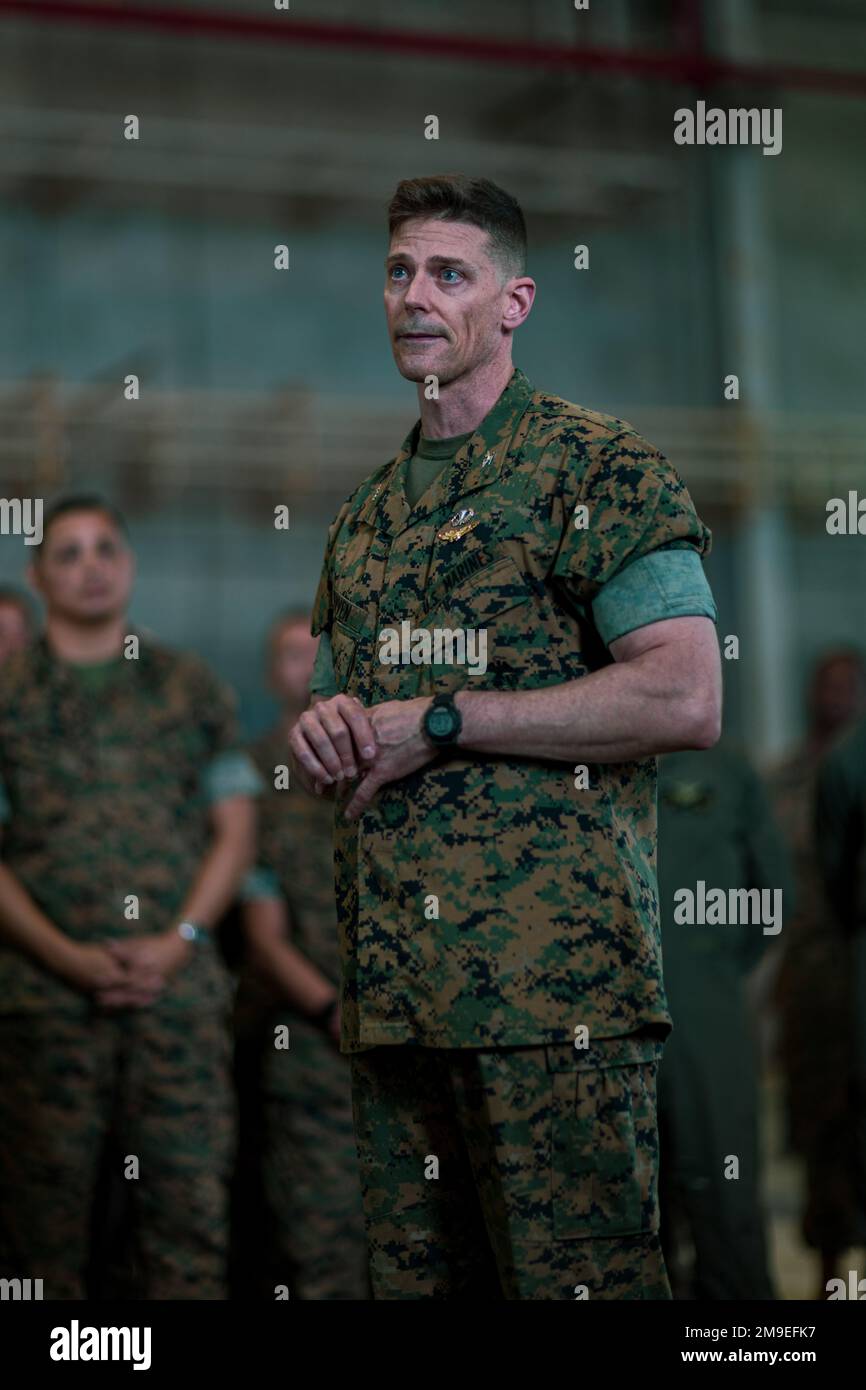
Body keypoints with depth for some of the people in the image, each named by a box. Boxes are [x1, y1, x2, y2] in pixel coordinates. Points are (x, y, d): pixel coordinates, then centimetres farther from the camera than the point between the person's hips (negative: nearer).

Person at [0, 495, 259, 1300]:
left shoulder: (189, 689, 16)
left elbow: (233, 831, 12)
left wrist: (177, 942, -4)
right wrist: (67, 956, -9)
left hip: (177, 984, 1)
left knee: (192, 1200, -6)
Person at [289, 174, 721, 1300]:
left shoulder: (598, 467, -1)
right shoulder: (367, 513, 22)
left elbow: (684, 700, -13)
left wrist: (438, 720, -11)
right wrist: (322, 732, 4)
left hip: (552, 968, -7)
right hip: (392, 979, 7)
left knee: (578, 1272, -7)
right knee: (417, 1275, 9)